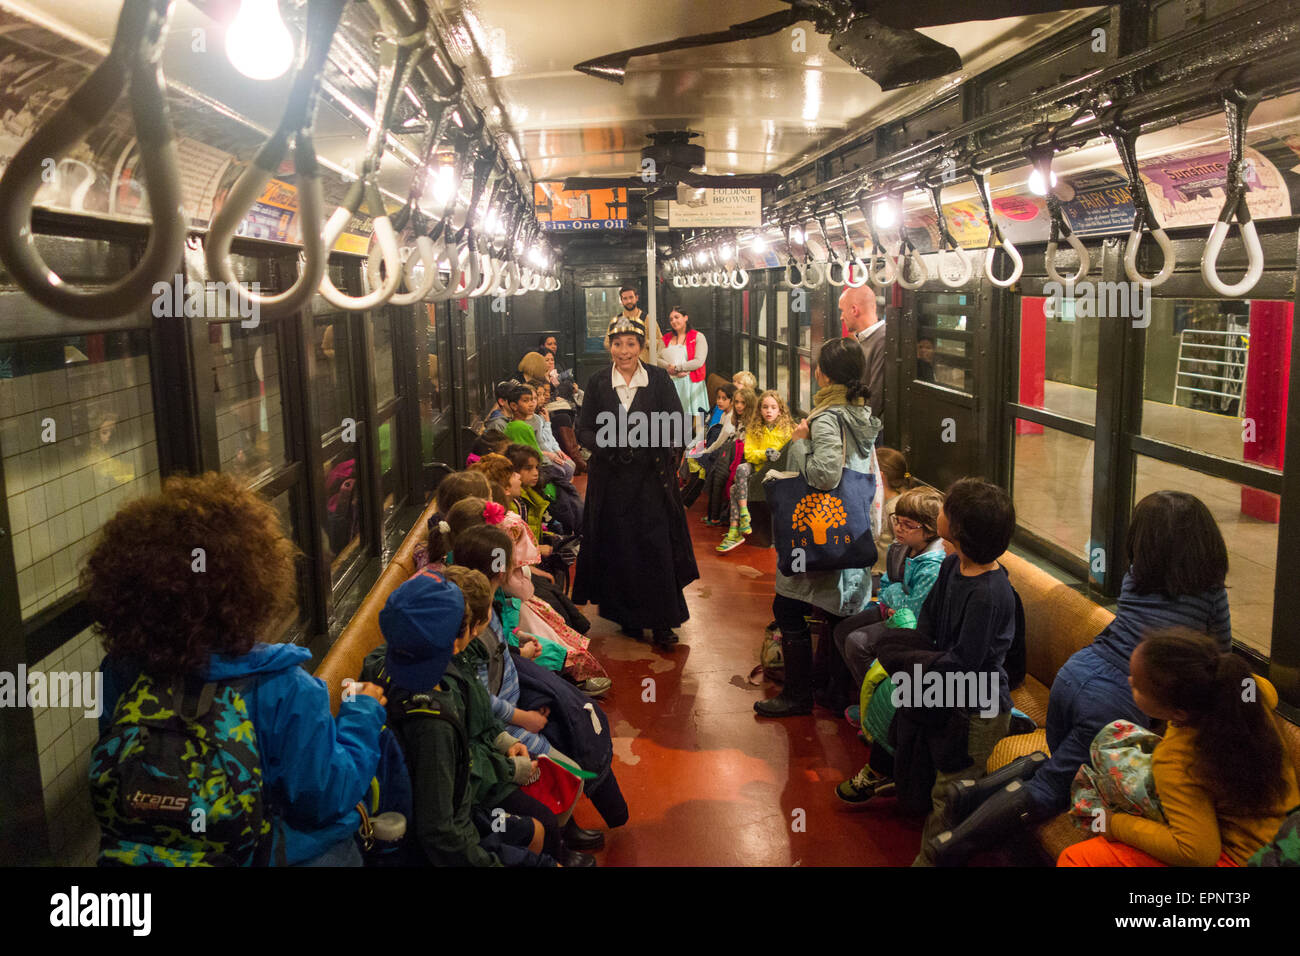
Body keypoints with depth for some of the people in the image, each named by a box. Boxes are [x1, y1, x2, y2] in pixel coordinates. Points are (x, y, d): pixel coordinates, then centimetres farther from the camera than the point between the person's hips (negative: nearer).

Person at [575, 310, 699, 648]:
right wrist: (608, 442, -19)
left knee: (657, 547, -1)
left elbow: (676, 426, -3)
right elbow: (584, 430, 1)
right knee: (619, 548, 5)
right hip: (612, 479, 1)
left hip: (651, 477, -1)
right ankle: (628, 617, 20)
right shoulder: (598, 383, 3)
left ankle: (661, 622, 9)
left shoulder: (659, 379, 1)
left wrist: (646, 436, -19)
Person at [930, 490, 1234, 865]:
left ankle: (975, 791, 5)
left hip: (1076, 673, 5)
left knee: (1060, 760, 27)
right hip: (1119, 703, -5)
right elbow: (1220, 652, 15)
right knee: (1049, 790, 5)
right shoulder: (1210, 592, -1)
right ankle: (956, 845, -5)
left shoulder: (1133, 578, 11)